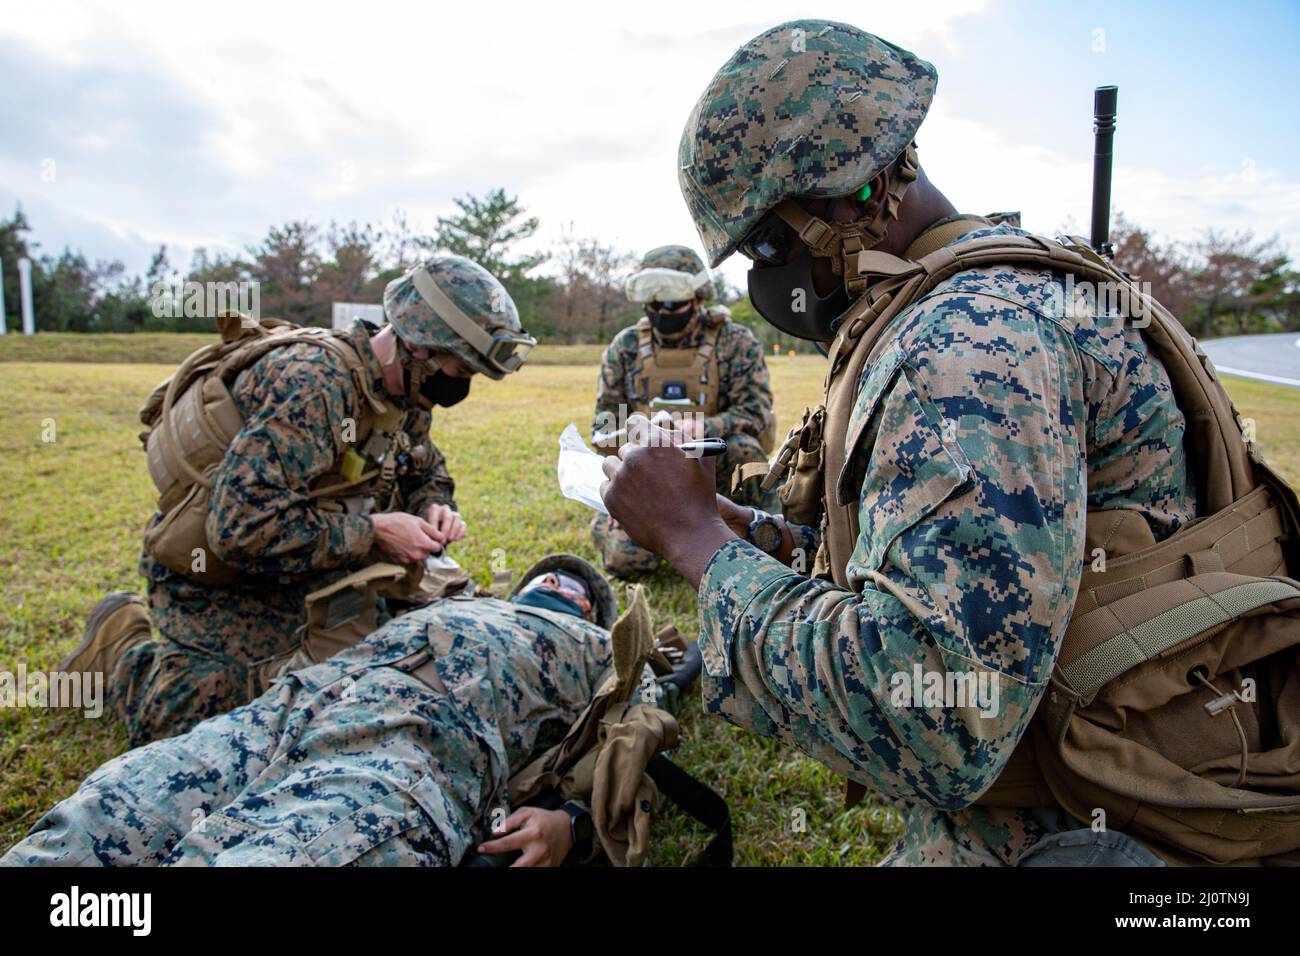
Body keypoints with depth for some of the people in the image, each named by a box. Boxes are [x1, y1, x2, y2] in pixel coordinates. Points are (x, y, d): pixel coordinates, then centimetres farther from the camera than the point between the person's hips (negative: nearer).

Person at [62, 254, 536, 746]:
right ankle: (121, 637, 22)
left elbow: (426, 472, 14)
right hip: (216, 580, -7)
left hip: (292, 584, 8)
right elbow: (242, 525, -36)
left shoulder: (404, 391, -4)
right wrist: (373, 533, -29)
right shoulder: (312, 382, -32)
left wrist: (434, 510, -10)